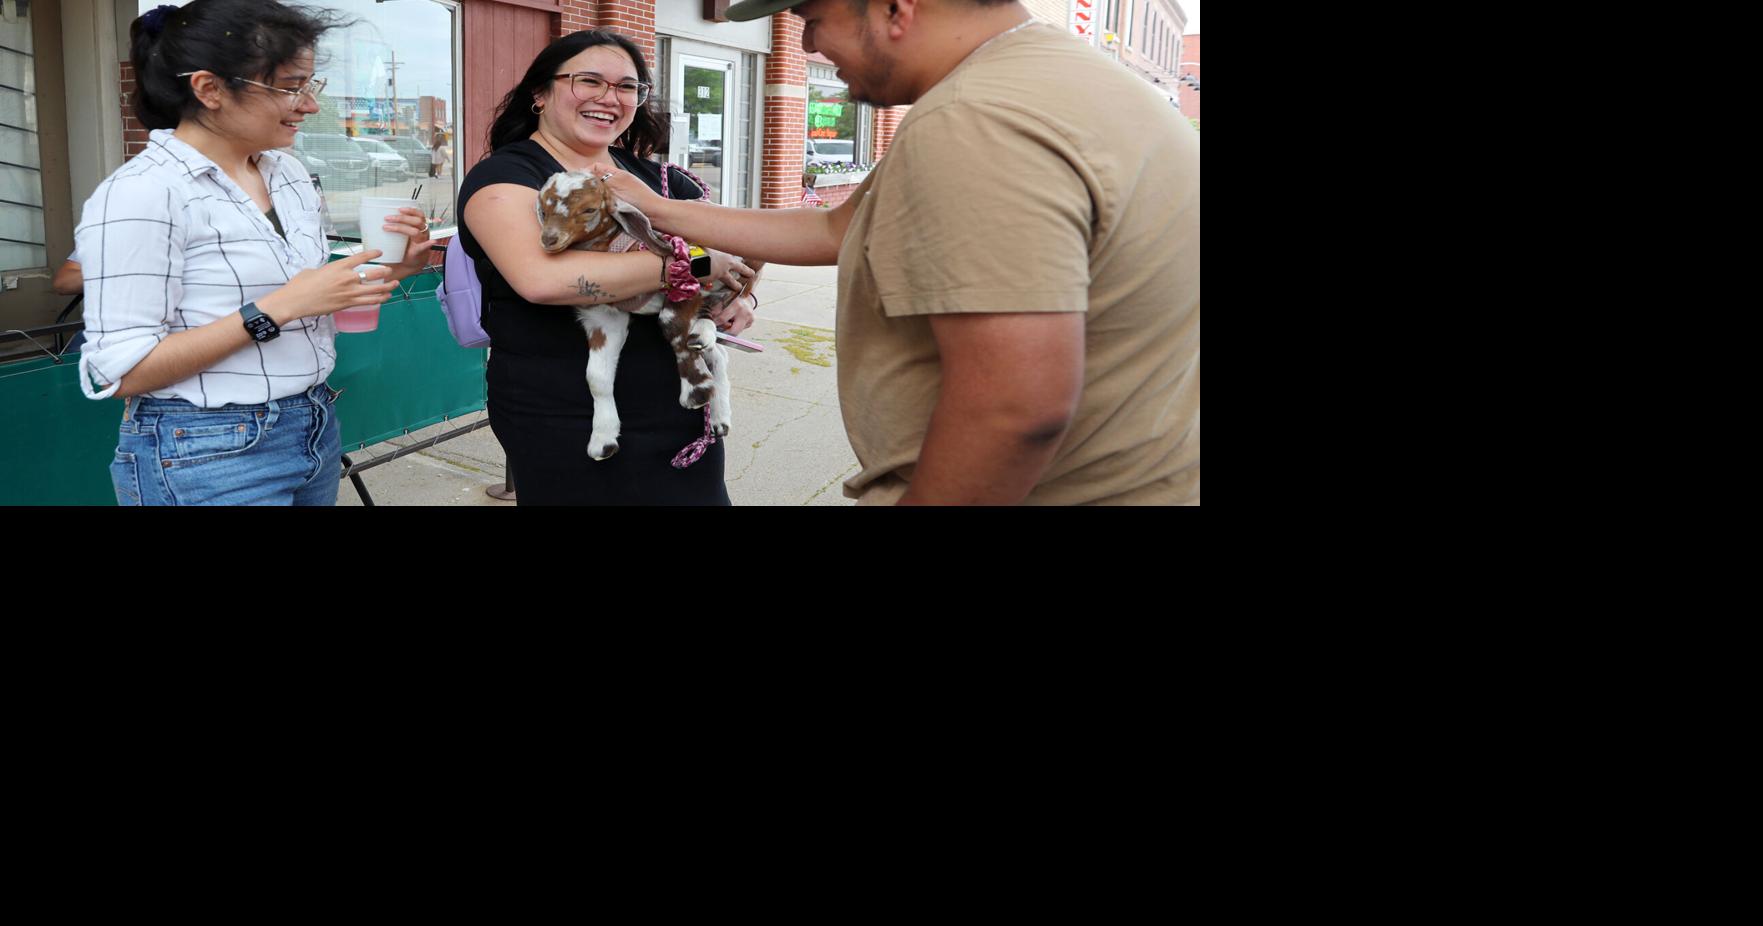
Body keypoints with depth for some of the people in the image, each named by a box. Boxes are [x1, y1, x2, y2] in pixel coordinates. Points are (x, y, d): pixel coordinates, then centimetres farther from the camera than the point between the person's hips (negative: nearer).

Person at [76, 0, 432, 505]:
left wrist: (386, 272, -3)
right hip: (208, 456, -7)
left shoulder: (289, 173, 6)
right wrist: (276, 309, -24)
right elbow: (119, 371, -19)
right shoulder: (139, 194, -16)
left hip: (315, 428, 8)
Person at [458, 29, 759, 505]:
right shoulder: (504, 175, -7)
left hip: (682, 415, 5)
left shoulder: (653, 176, 9)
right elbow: (540, 277, -26)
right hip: (566, 432, -5)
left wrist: (741, 297, -5)